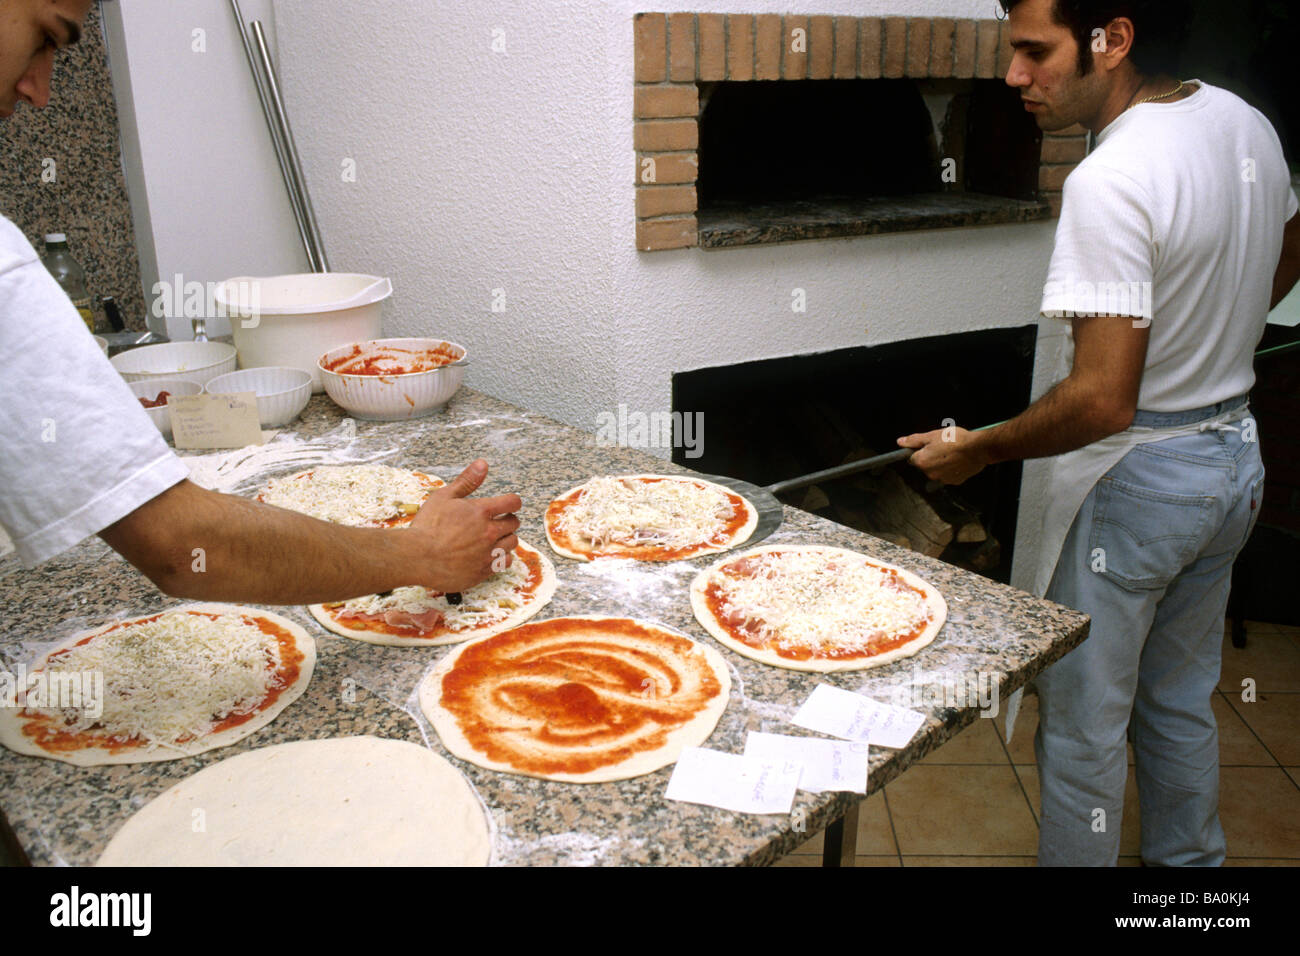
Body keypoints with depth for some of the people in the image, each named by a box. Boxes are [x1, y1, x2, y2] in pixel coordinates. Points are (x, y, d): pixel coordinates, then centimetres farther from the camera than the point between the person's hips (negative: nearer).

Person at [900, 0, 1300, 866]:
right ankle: (1188, 860, 42)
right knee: (1181, 703, 24)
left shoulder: (1111, 183, -26)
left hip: (1137, 479, -9)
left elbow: (1103, 402, -29)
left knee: (1084, 723, 8)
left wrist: (978, 450, -15)